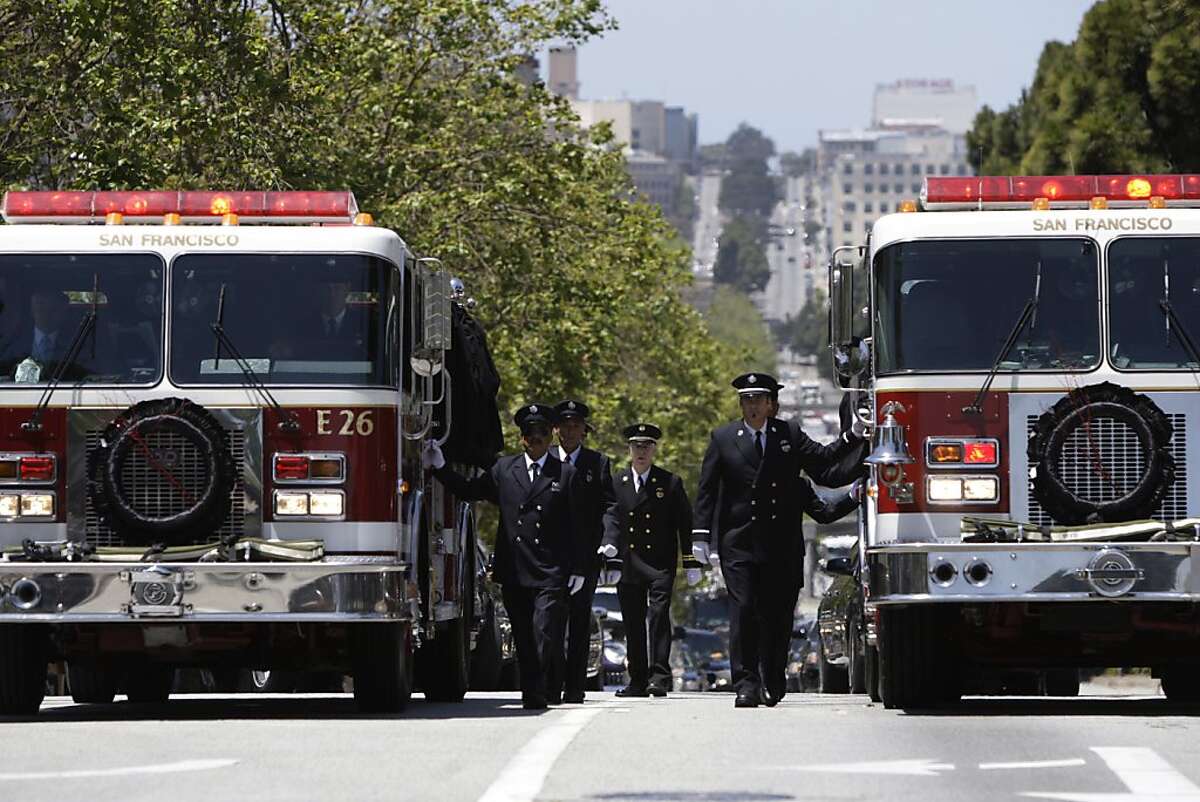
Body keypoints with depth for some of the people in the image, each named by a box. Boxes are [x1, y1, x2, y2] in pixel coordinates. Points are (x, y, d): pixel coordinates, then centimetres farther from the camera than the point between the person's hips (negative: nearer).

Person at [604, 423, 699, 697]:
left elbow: (685, 524, 4)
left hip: (660, 564, -3)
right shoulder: (618, 483, 10)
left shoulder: (670, 483, 4)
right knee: (633, 622, 5)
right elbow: (611, 519, 4)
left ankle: (659, 677, -15)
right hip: (628, 566, 3)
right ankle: (638, 680, 12)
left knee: (659, 614, -15)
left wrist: (691, 564, 1)